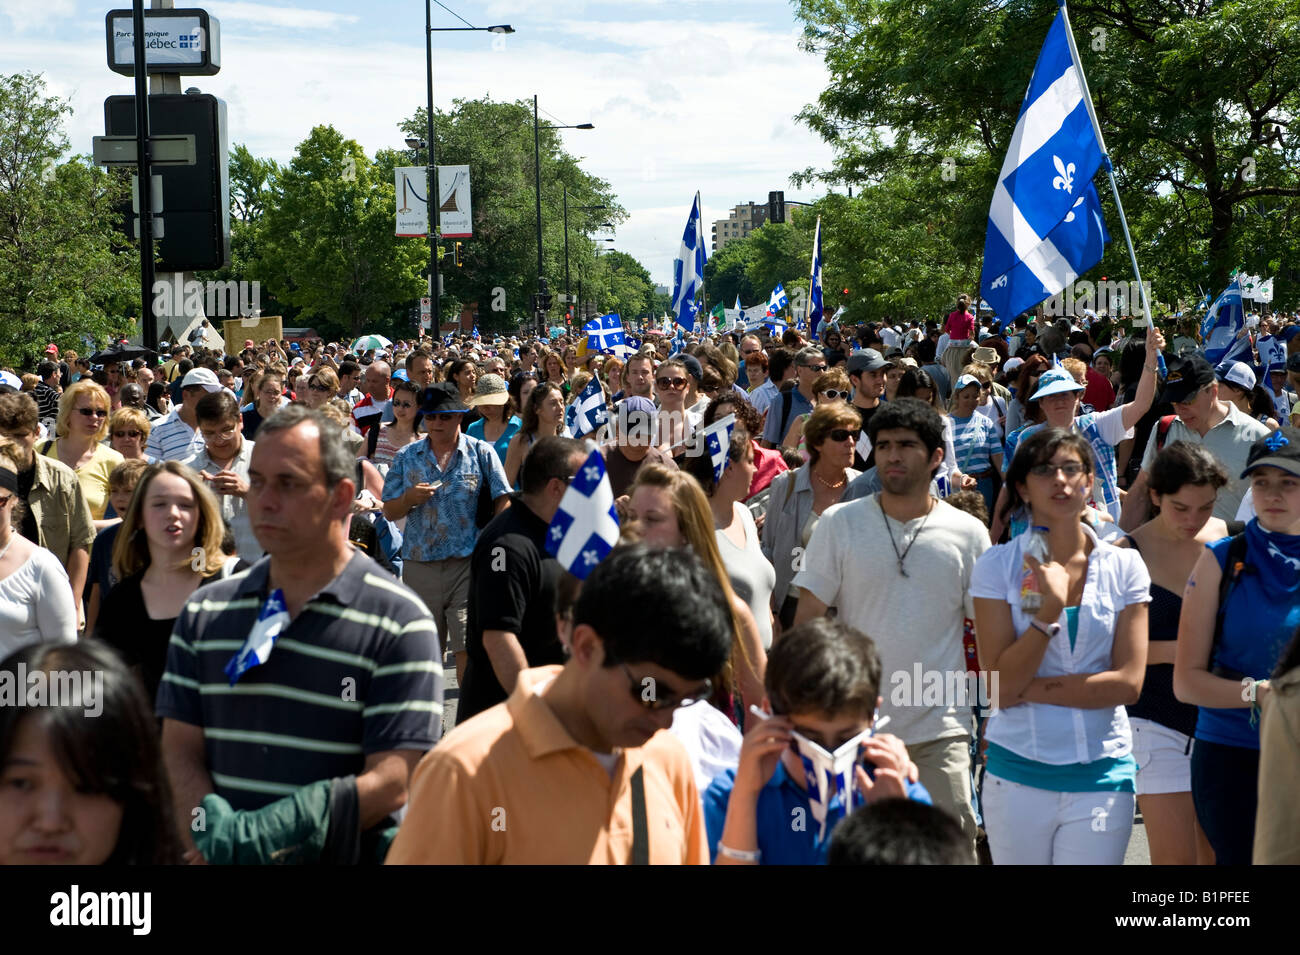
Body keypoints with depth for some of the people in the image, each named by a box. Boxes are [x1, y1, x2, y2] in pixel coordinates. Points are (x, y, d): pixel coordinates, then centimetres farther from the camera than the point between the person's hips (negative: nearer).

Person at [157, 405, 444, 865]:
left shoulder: (401, 624, -8)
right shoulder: (205, 614, 5)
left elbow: (390, 783, -15)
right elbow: (179, 752, 1)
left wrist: (260, 834, -24)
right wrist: (211, 843, -18)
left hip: (346, 855, -3)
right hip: (217, 855, 3)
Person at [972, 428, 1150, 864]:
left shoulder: (1124, 566, 3)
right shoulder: (996, 567, -1)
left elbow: (1129, 682, -4)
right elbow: (1001, 687, -9)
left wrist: (1033, 689, -9)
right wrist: (1050, 608, -18)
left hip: (1102, 775, 1)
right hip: (1018, 774, -1)